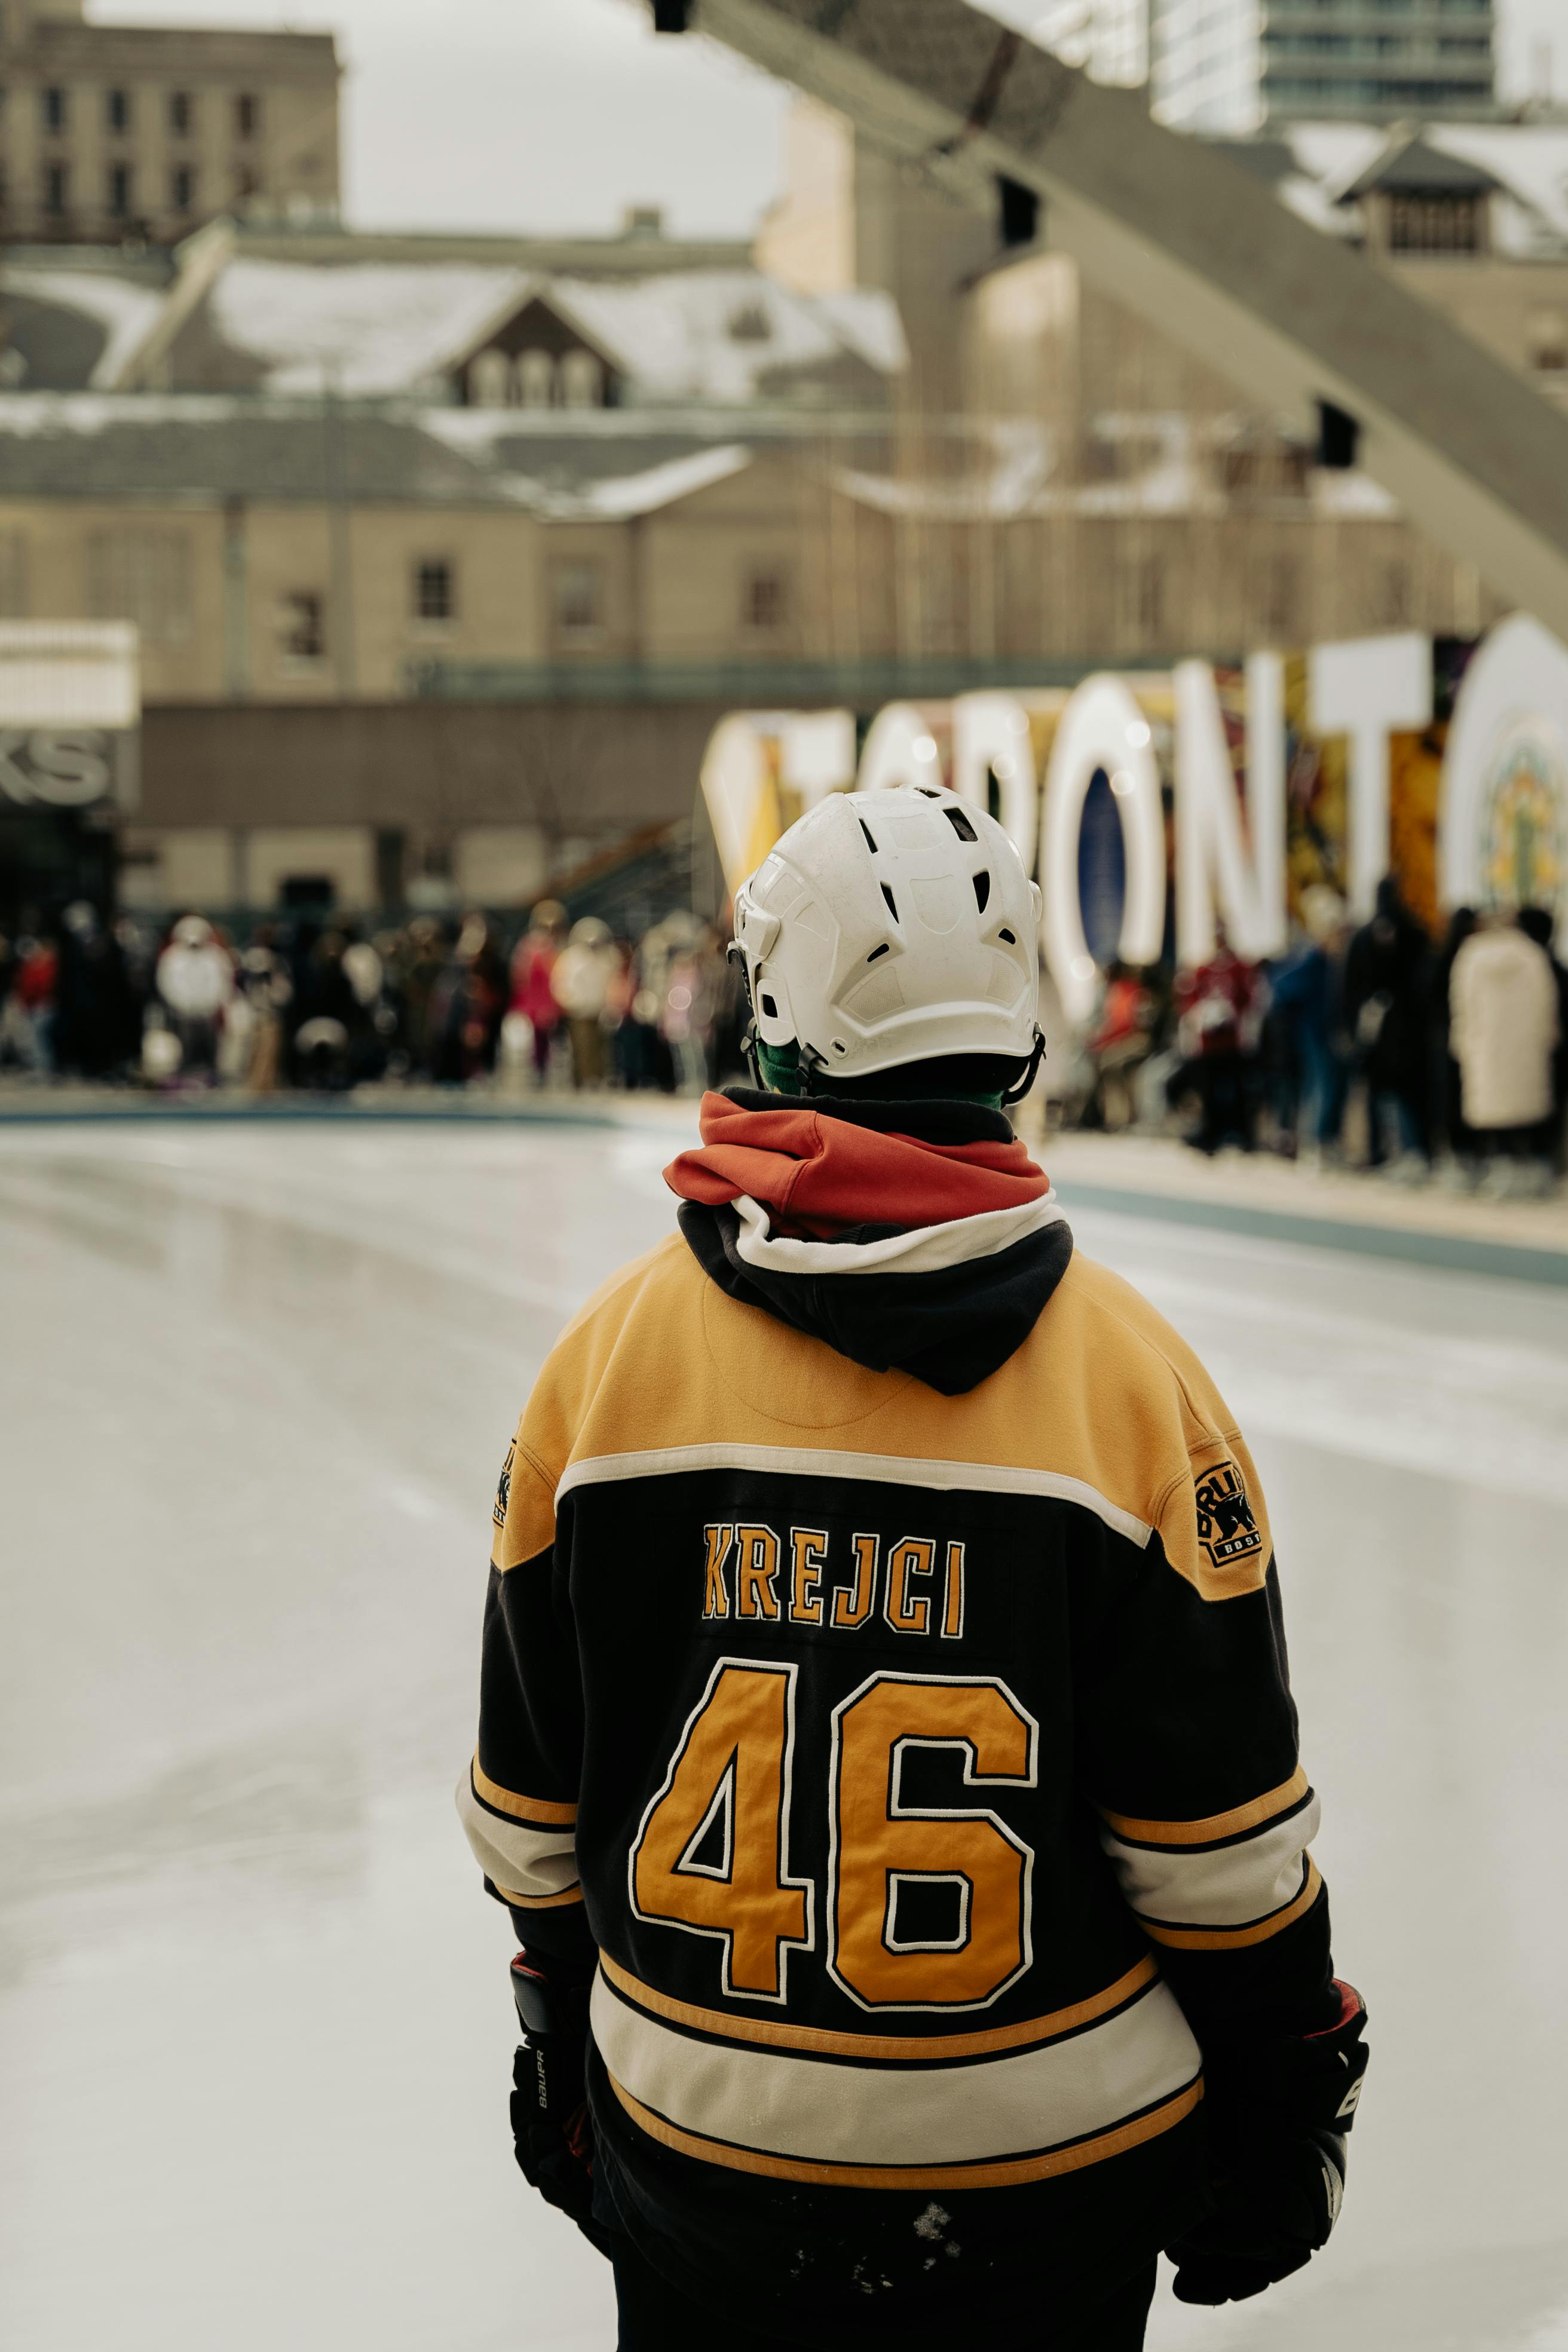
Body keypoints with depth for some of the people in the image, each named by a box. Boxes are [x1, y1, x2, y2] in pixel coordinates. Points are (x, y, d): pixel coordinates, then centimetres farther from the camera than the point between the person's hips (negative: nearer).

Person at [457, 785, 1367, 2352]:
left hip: (699, 2146, 2)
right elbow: (1223, 1845, -10)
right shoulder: (1129, 1374, -14)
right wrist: (1284, 2097, 5)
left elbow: (532, 1803, 1)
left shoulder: (610, 1354, -8)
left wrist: (561, 2025, 17)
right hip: (1052, 2162, -1)